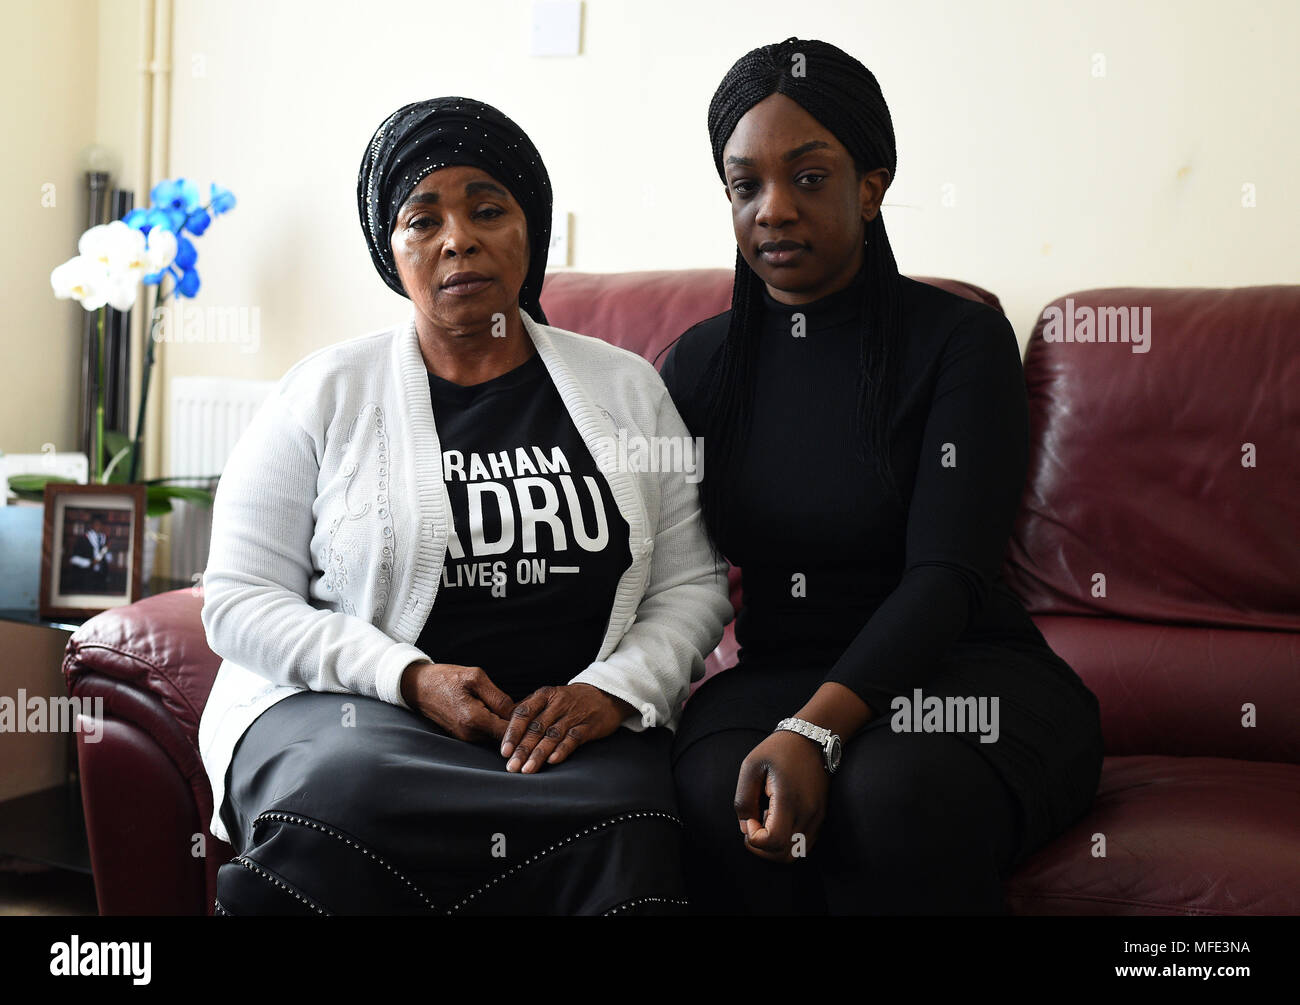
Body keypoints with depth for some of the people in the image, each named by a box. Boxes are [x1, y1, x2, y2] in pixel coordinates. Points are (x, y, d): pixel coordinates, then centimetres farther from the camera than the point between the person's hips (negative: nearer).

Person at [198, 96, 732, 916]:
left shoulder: (626, 390, 12)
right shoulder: (324, 394, 6)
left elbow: (693, 586, 11)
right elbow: (241, 601, 2)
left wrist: (615, 689, -10)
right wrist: (412, 679, -12)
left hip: (574, 719, 1)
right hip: (347, 704, 0)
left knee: (627, 845, -32)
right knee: (334, 803, -36)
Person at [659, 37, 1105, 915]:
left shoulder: (963, 341, -4)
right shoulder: (700, 364, 10)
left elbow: (944, 575, -15)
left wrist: (816, 730, -31)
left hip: (959, 669, -2)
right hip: (771, 672, 3)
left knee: (896, 790, -36)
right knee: (719, 796, -32)